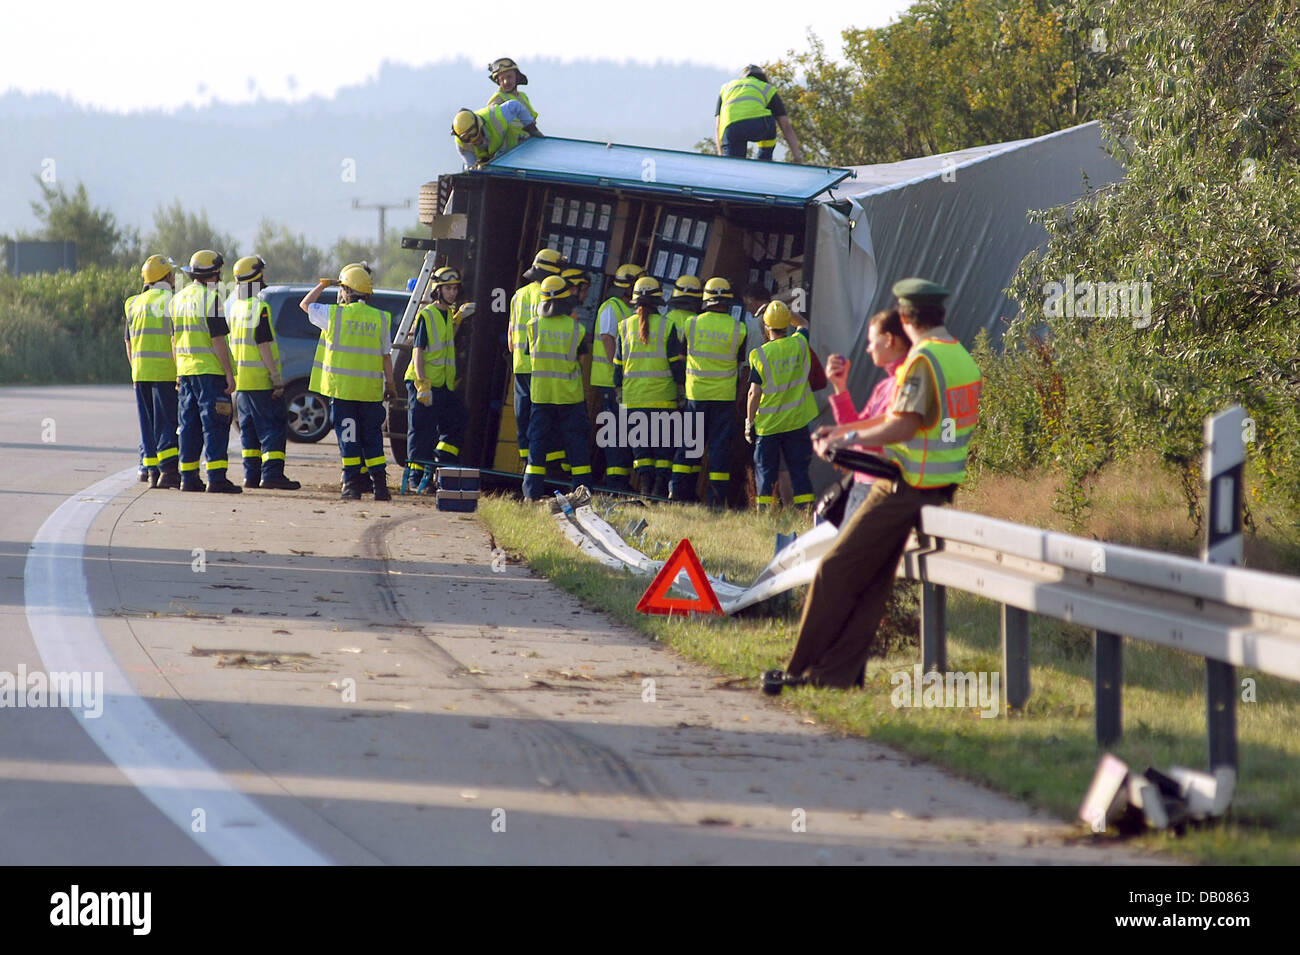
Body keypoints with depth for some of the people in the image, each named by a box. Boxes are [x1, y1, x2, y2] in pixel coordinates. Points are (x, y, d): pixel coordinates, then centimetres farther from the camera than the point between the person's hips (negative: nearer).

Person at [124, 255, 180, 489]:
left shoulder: (135, 304, 14)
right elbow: (175, 340, -14)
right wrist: (181, 373, -13)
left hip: (140, 372, 6)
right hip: (165, 372, -6)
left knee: (147, 423, 9)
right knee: (168, 421, -4)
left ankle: (151, 470, 7)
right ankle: (168, 470, -13)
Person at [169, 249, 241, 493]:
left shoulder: (178, 299, 13)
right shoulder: (210, 298, -12)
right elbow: (217, 340, -16)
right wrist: (229, 373, -14)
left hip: (186, 370, 8)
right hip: (210, 370, -8)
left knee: (189, 423, 11)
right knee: (215, 423, -7)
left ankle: (188, 477, 11)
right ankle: (216, 478, -12)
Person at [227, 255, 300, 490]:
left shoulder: (235, 307, 11)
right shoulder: (260, 307, -14)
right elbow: (264, 346, -18)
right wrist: (277, 379, -17)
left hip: (240, 379, 8)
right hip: (261, 379, -8)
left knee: (249, 427, 12)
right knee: (273, 426, -6)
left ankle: (252, 474, 11)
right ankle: (272, 473, -14)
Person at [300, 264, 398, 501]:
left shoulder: (334, 314, -4)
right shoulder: (381, 319, 2)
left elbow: (305, 304, 13)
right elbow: (386, 356, 3)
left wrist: (323, 285, 24)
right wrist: (390, 384, 11)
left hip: (341, 388, -2)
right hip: (371, 390, 2)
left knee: (348, 437, 2)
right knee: (372, 437, 10)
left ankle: (352, 485, -2)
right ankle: (380, 486, 6)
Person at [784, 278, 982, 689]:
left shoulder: (923, 359, -16)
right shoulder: (961, 357, 14)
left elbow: (904, 426, -23)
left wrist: (848, 438, -11)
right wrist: (844, 430, 23)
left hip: (905, 487, -9)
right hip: (939, 489, 9)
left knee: (836, 570, -2)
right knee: (872, 583, 11)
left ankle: (805, 667, 3)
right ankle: (840, 672, 10)